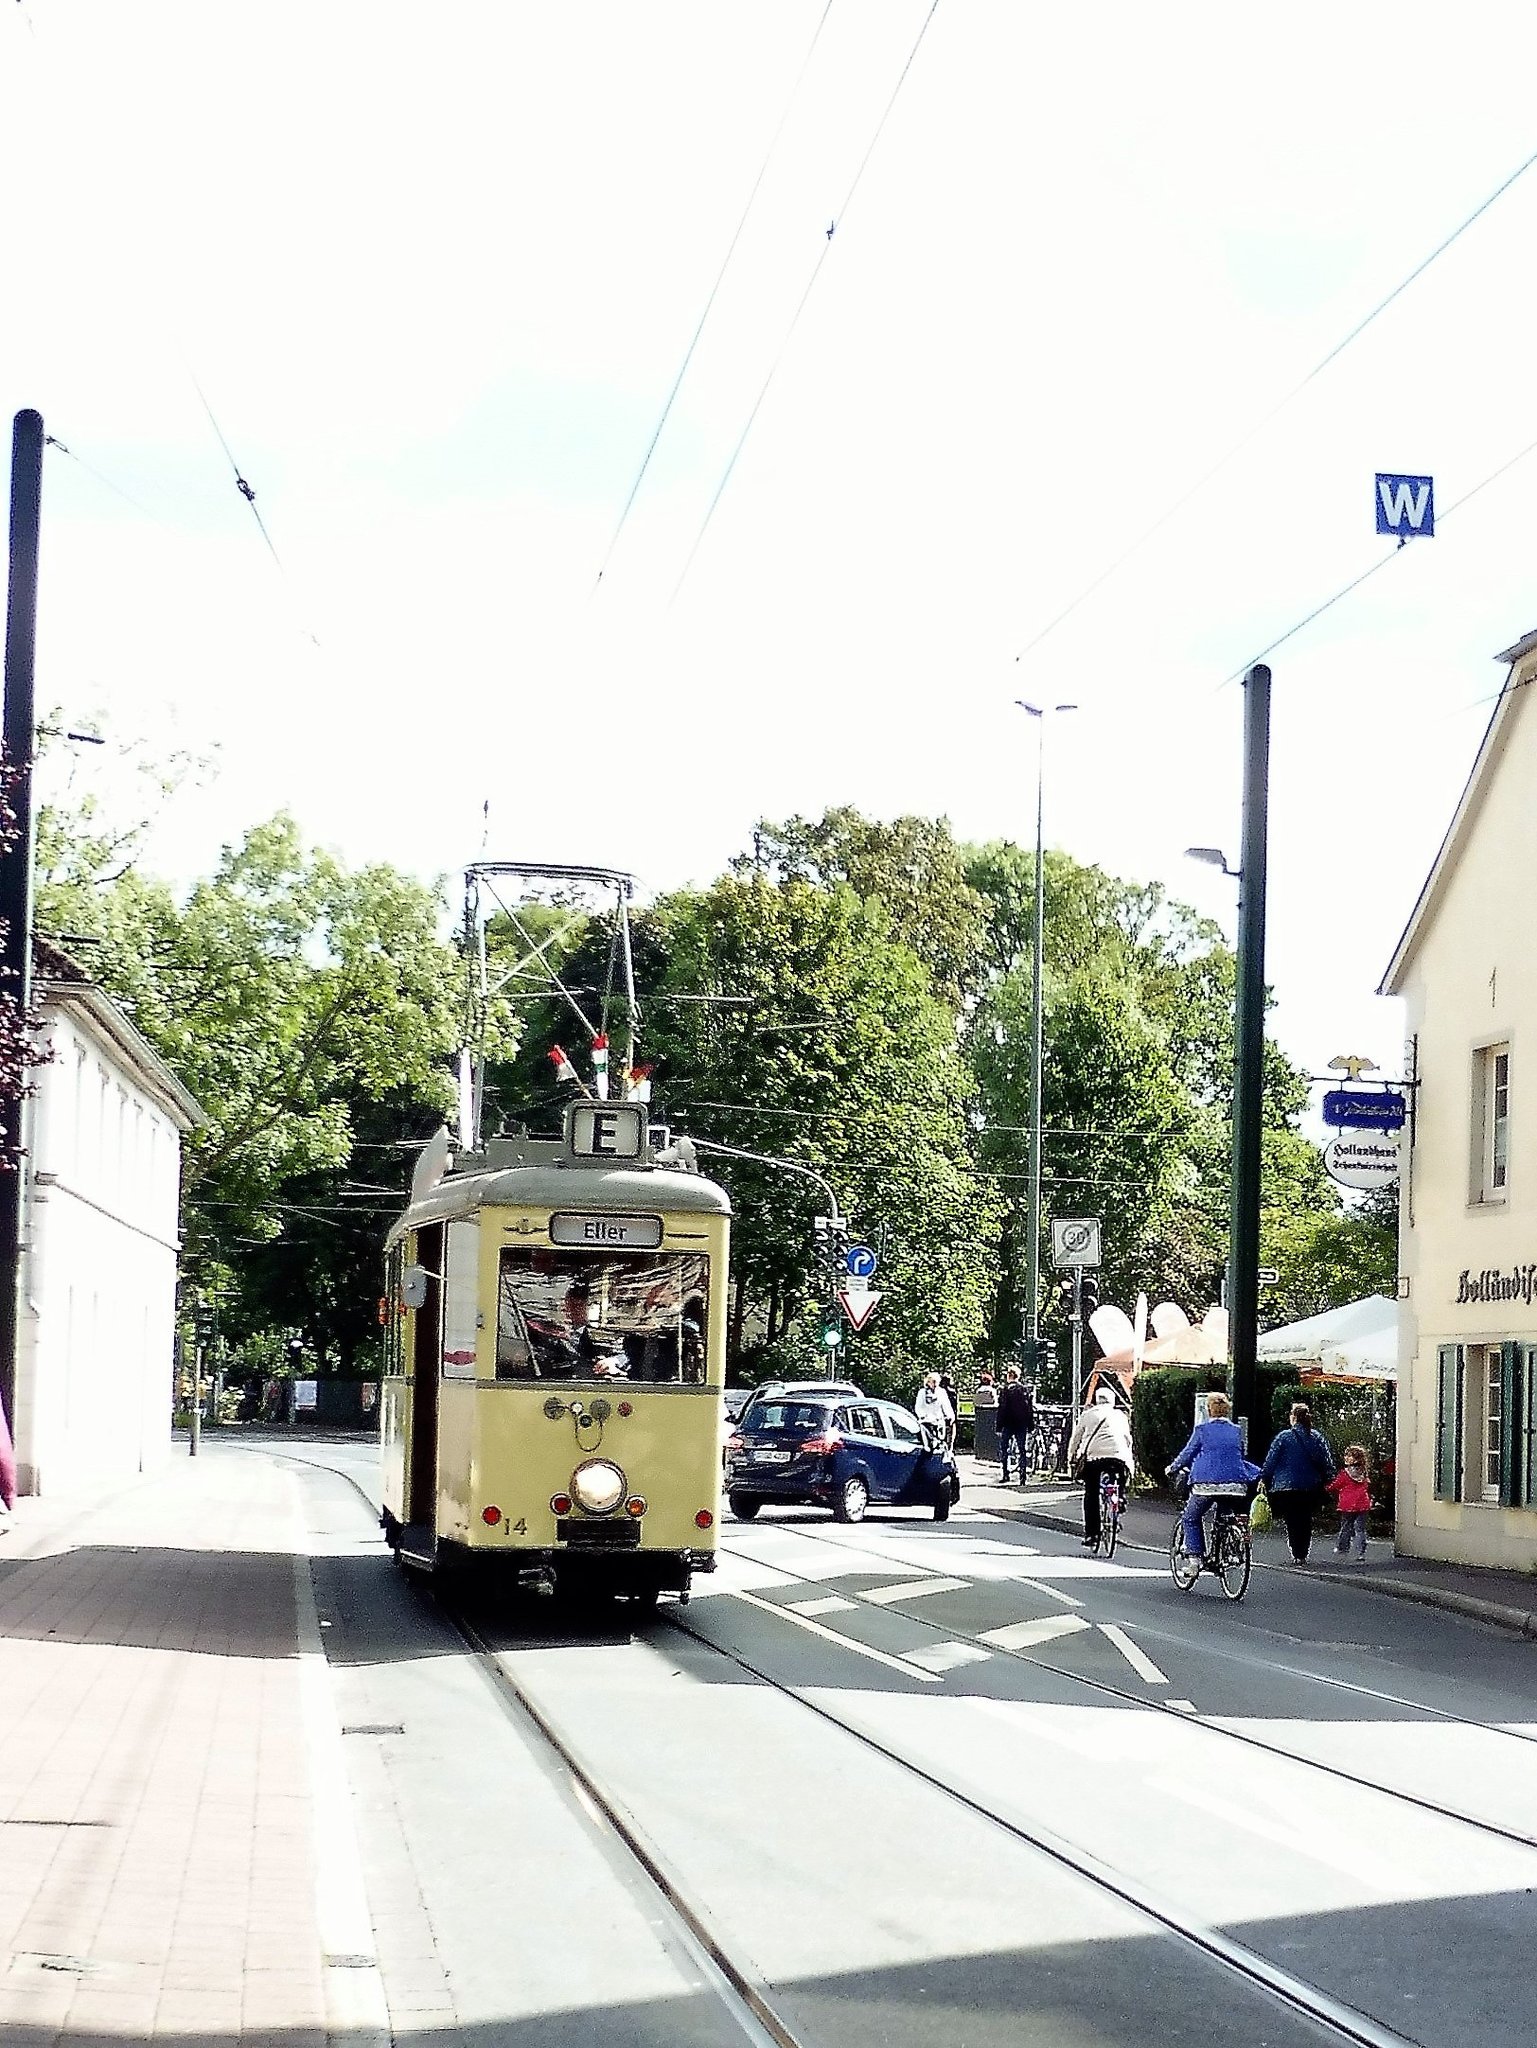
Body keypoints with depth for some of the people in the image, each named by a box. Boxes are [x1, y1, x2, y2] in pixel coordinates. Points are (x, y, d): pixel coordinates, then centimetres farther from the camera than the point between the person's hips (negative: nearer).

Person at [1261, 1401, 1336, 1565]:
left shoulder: (1284, 1436, -7)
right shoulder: (1316, 1437, 2)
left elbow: (1270, 1462, -6)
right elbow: (1328, 1463, 4)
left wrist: (1267, 1483, 4)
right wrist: (1323, 1482, 16)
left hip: (1286, 1486, -3)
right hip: (1311, 1488, 3)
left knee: (1291, 1521, 3)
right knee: (1306, 1521, 13)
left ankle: (1297, 1554, -6)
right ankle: (1303, 1555, 12)